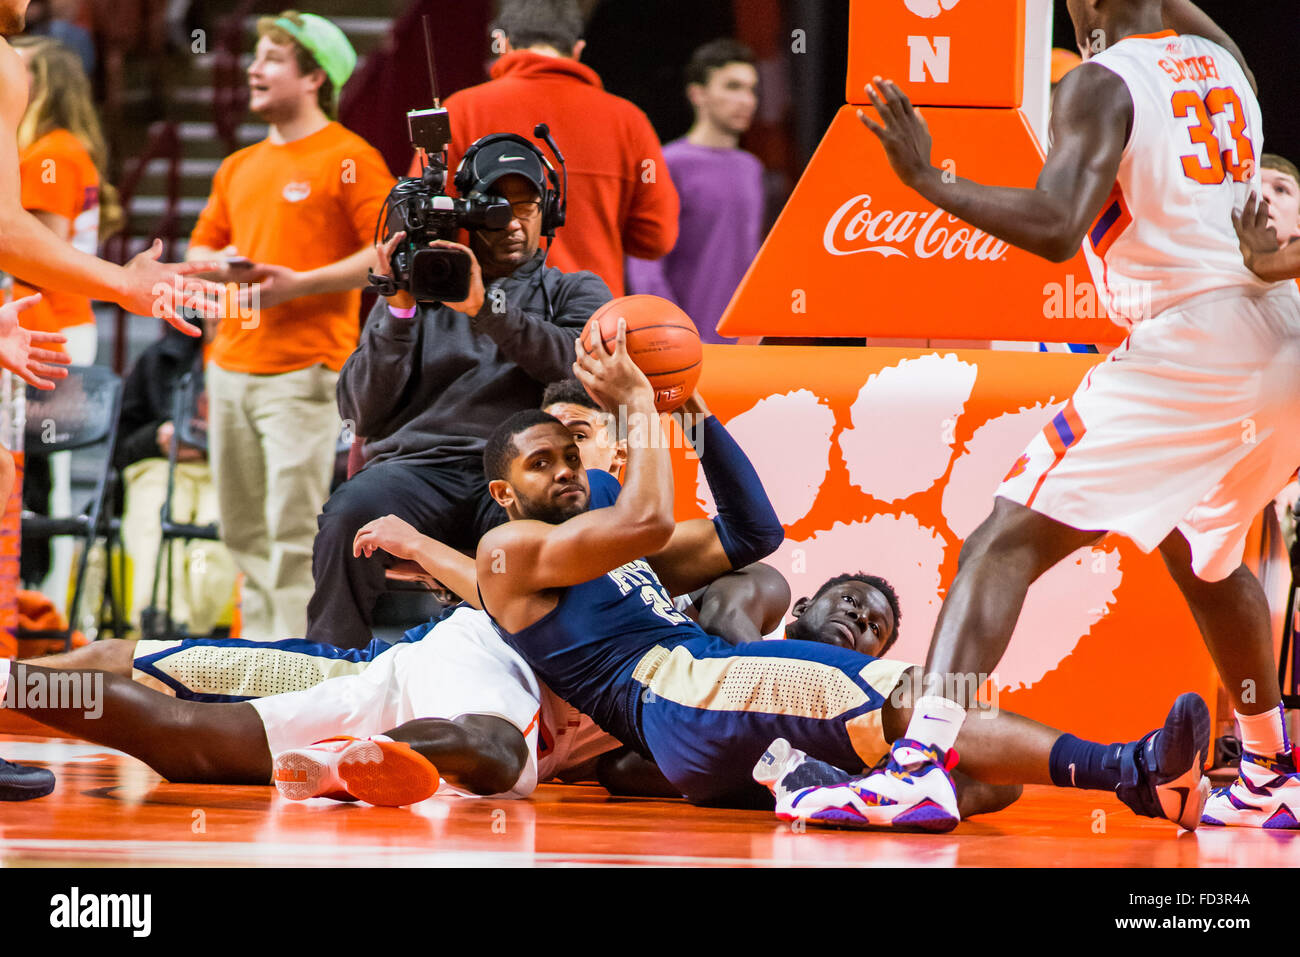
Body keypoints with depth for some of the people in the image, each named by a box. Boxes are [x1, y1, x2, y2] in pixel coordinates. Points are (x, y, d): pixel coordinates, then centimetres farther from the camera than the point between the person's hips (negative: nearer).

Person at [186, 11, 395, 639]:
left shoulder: (349, 159, -3)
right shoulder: (239, 168, 20)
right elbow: (201, 251, 26)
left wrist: (301, 283, -17)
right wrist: (221, 267, 2)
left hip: (303, 372, -8)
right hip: (231, 368, 8)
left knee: (294, 529, -11)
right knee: (243, 529, 8)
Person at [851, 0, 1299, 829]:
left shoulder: (1103, 84, -6)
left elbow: (1057, 230, -19)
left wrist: (926, 179, -14)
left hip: (1185, 348, -8)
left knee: (1007, 542, -9)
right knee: (1203, 552, 32)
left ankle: (922, 761, -24)